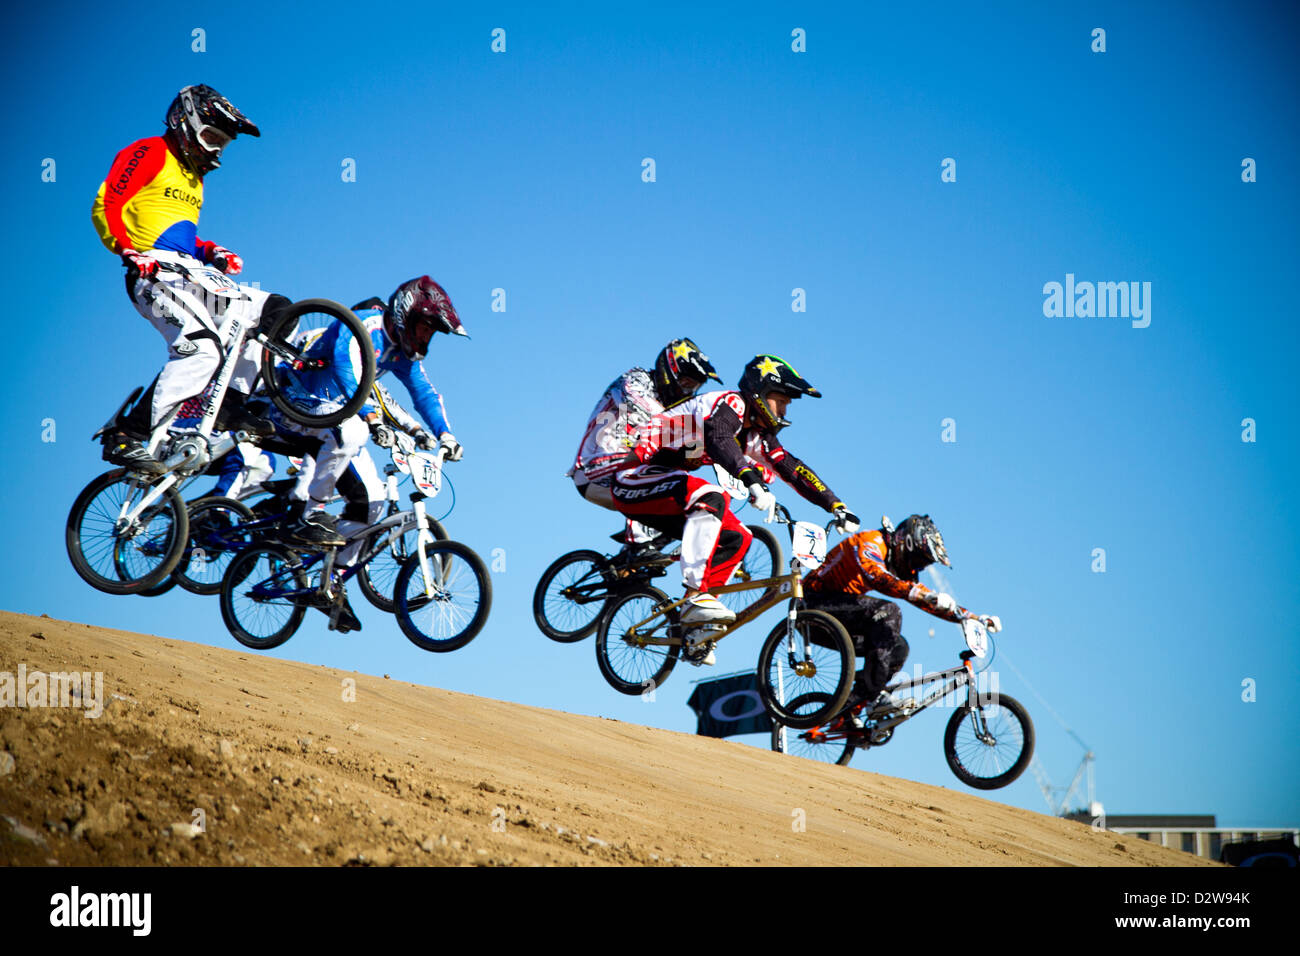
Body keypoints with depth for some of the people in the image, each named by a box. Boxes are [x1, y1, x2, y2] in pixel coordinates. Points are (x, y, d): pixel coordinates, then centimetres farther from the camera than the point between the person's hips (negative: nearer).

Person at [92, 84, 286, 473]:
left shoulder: (193, 176, 29)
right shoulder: (150, 153, 3)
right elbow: (105, 206, -7)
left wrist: (211, 252, 14)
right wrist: (128, 251, -19)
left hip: (194, 278, 9)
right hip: (156, 274, -9)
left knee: (276, 310, 0)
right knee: (202, 346, -31)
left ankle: (230, 405, -6)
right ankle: (126, 438, -33)